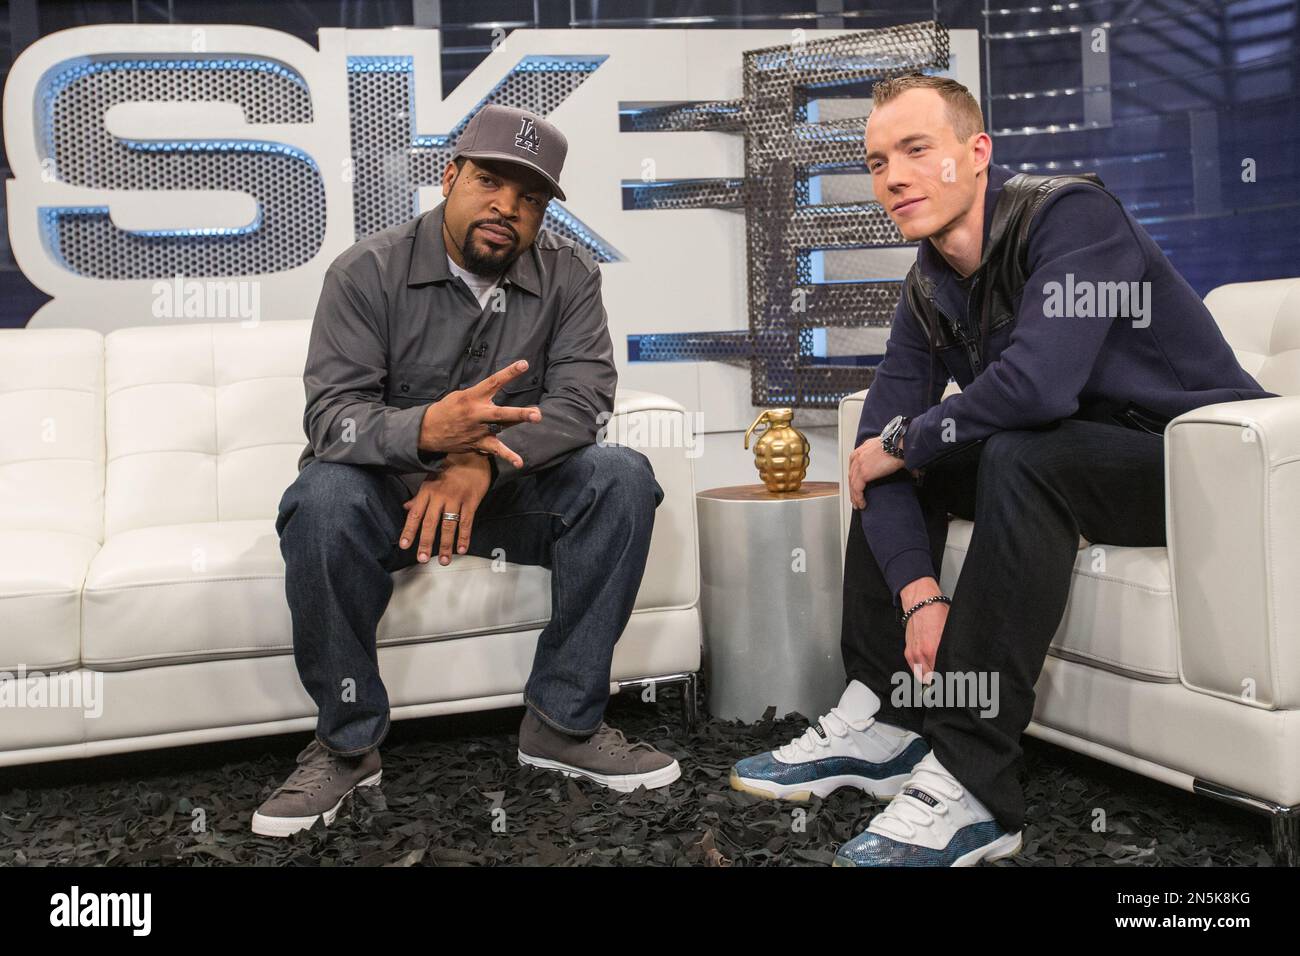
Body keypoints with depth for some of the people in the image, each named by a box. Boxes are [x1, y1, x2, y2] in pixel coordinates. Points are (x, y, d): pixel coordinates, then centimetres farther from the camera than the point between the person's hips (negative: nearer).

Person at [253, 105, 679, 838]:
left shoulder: (570, 276, -3)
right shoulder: (368, 272, -9)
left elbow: (580, 401, -17)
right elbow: (331, 413, -21)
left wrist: (485, 461, -36)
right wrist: (427, 430, -44)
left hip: (513, 492, 2)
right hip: (390, 488, -2)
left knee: (622, 477, -23)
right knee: (324, 496, -34)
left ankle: (564, 722, -15)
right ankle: (348, 743, -16)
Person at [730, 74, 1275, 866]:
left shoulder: (1071, 214, -21)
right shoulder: (929, 288, 2)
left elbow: (1036, 384, -37)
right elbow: (881, 433, -5)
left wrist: (903, 440, -19)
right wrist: (918, 589, -21)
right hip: (1074, 450, 8)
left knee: (1019, 459, -34)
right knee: (892, 462, 1)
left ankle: (970, 787, -31)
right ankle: (882, 723, 2)